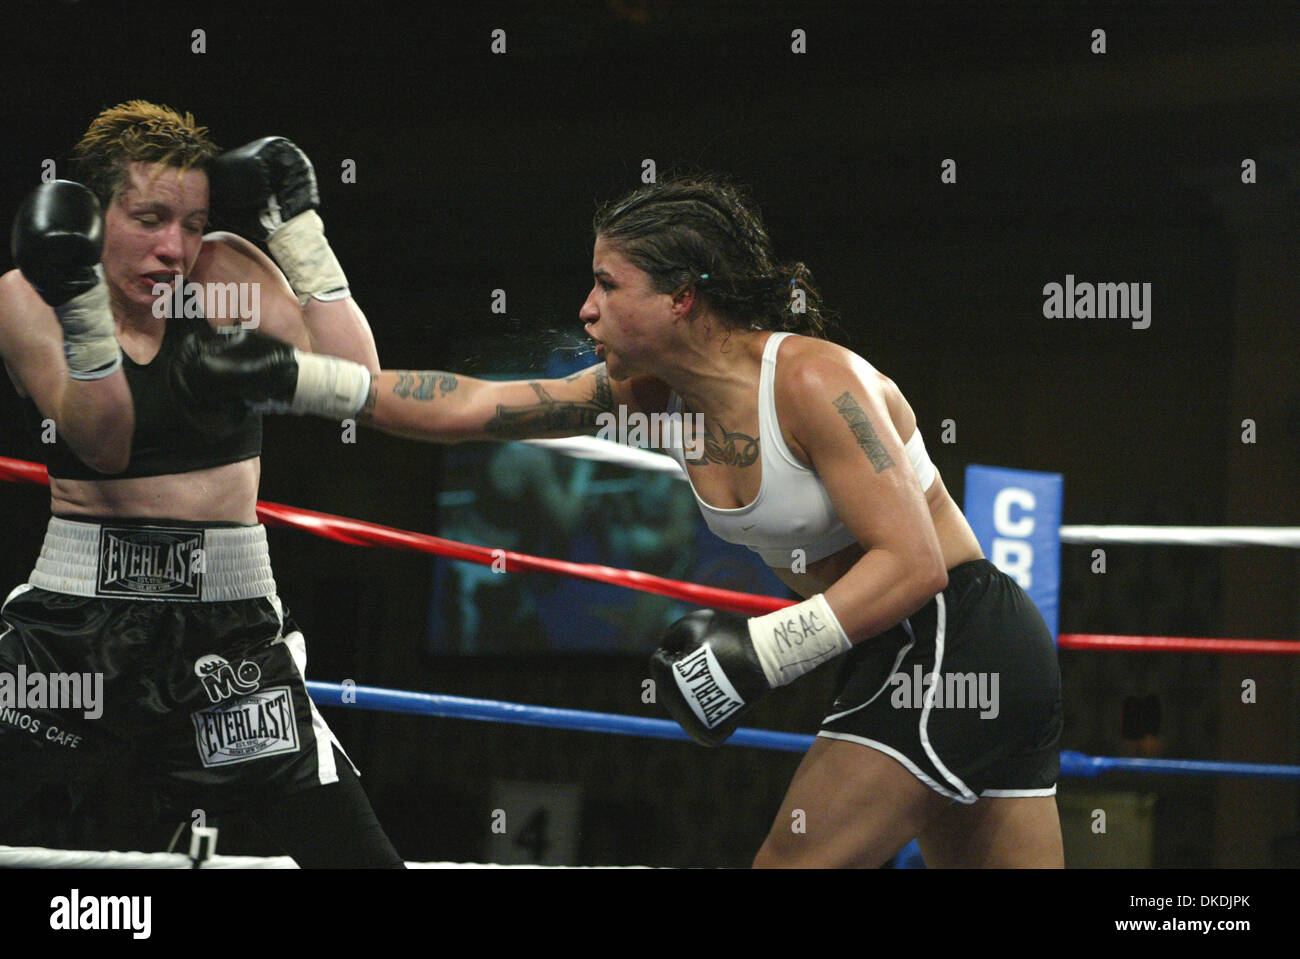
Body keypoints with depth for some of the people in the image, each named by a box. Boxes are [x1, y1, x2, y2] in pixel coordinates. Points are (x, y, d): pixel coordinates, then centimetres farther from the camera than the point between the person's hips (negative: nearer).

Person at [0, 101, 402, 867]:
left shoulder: (226, 272, 0)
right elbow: (103, 443, -15)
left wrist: (297, 230, -11)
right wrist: (81, 303, -27)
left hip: (227, 615, 1)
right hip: (82, 602, -1)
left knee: (349, 850, -6)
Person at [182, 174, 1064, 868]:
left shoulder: (813, 380, -20)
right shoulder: (655, 385, 4)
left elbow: (912, 562, -23)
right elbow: (467, 409, 5)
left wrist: (760, 652, -25)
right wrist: (294, 379, 1)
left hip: (950, 644, -9)